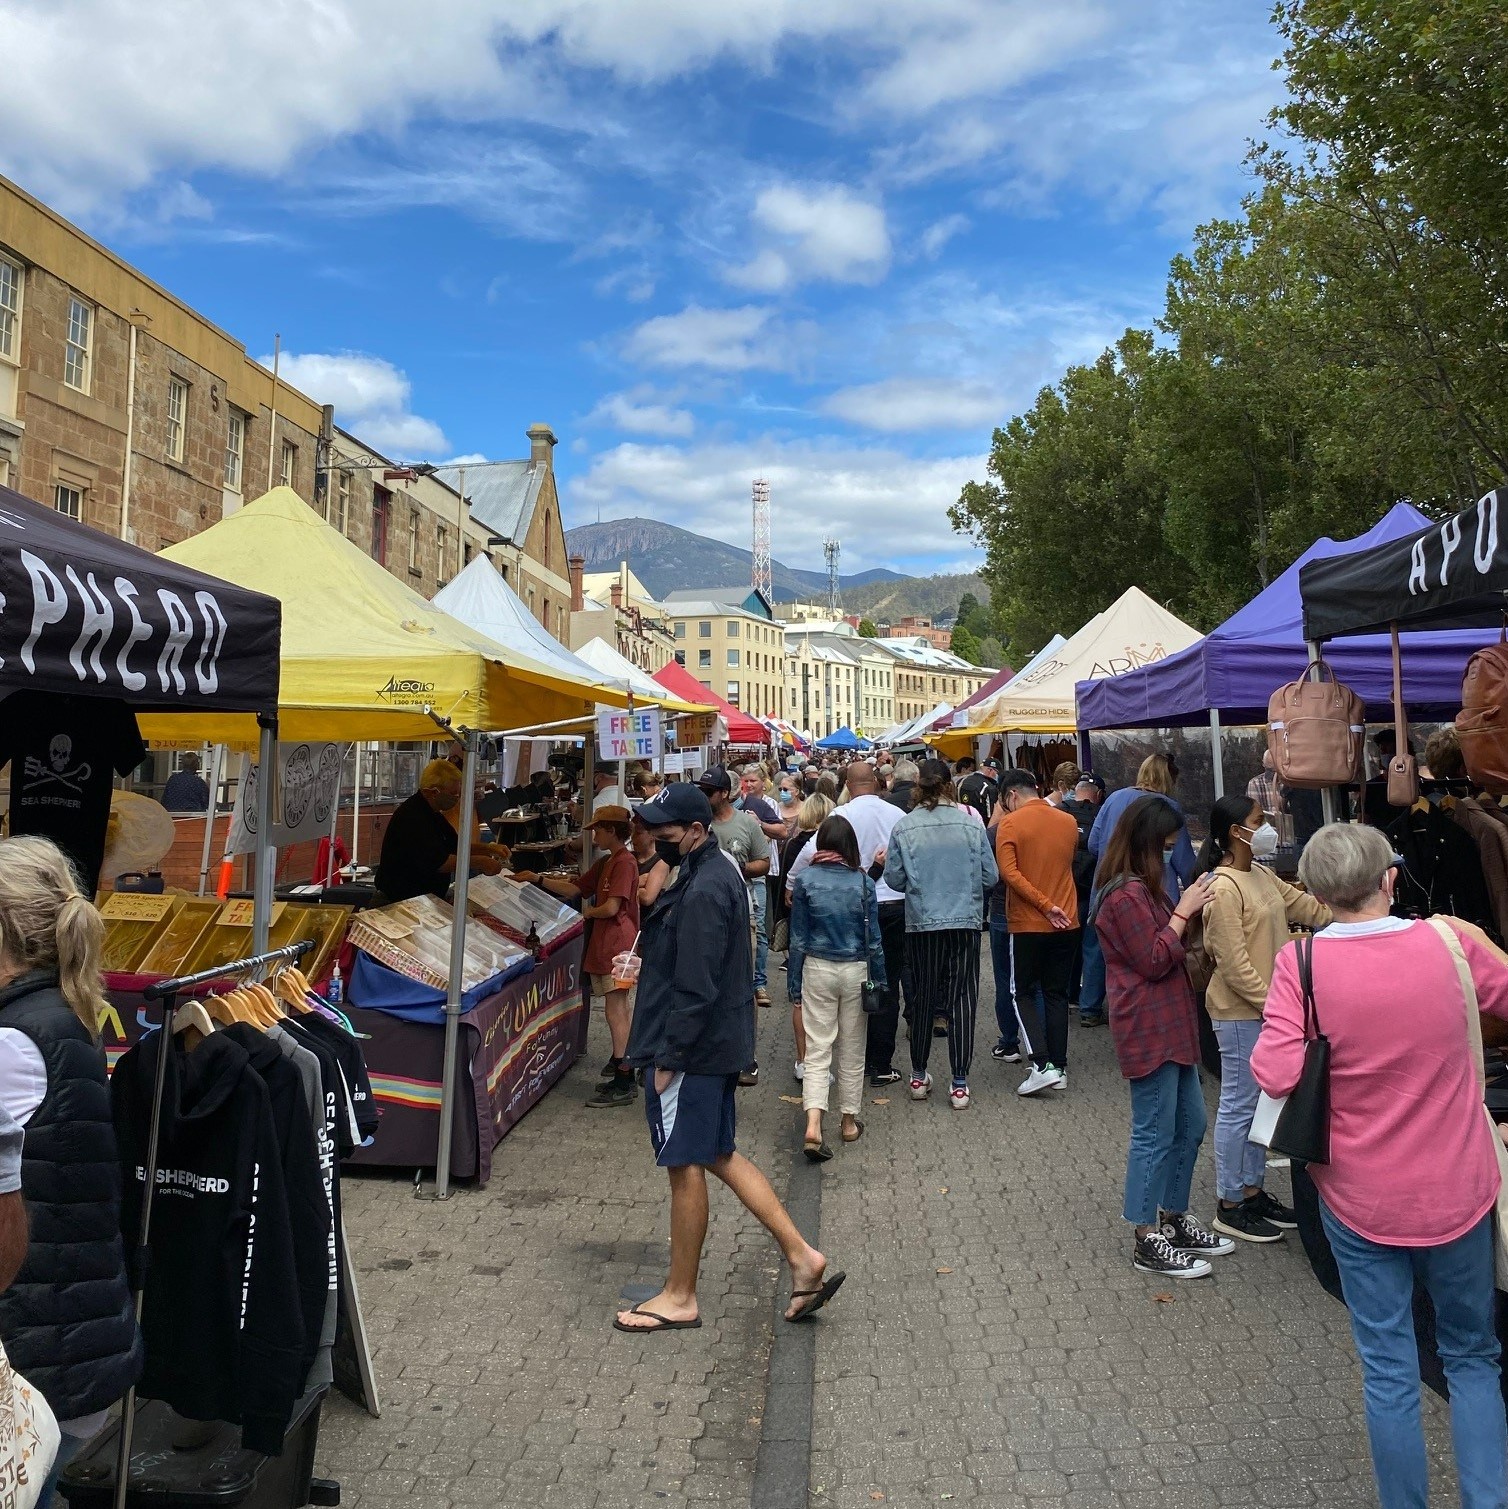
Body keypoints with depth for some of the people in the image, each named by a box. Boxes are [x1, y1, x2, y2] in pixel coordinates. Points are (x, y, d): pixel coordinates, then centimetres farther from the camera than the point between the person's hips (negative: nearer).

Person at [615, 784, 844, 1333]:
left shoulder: (702, 891, -21)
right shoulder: (716, 873, 11)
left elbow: (695, 989, -24)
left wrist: (668, 1057, -18)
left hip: (691, 1051, -10)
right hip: (718, 1045, 10)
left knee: (686, 1167, 2)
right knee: (720, 1155, 17)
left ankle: (679, 1298, 18)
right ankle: (801, 1256, 19)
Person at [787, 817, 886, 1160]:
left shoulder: (805, 880, -7)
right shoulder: (863, 883, -6)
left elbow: (798, 938, -3)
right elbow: (873, 939, -1)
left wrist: (794, 984, 4)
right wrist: (879, 981, 9)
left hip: (817, 970, 0)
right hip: (855, 971, 1)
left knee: (817, 1050, 1)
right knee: (851, 1050, 13)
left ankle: (813, 1125, -14)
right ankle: (849, 1122, 26)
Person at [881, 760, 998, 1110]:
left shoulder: (903, 827, -7)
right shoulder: (971, 825, -6)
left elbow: (894, 879, -3)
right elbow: (990, 876, -2)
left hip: (922, 923, 1)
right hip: (965, 922, 0)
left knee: (923, 997, 14)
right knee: (961, 1000, 6)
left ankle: (919, 1077, 25)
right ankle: (960, 1084, 7)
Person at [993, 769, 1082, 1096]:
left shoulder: (1010, 824, -10)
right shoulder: (1068, 822, 5)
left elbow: (1009, 872, -20)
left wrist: (1047, 906, -19)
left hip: (1027, 925, -4)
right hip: (1067, 923, 4)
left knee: (1024, 993, 8)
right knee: (1057, 994, 13)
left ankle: (1043, 1065, -5)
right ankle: (1059, 1067, 15)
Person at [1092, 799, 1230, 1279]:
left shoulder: (1141, 888, 14)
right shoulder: (1127, 895, -19)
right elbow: (1155, 961, -18)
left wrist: (1186, 909, 7)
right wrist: (1184, 910, -13)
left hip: (1170, 1025, 10)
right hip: (1148, 1029, -10)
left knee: (1190, 1125, 17)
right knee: (1155, 1134, -2)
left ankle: (1174, 1219, 30)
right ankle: (1148, 1243, 9)